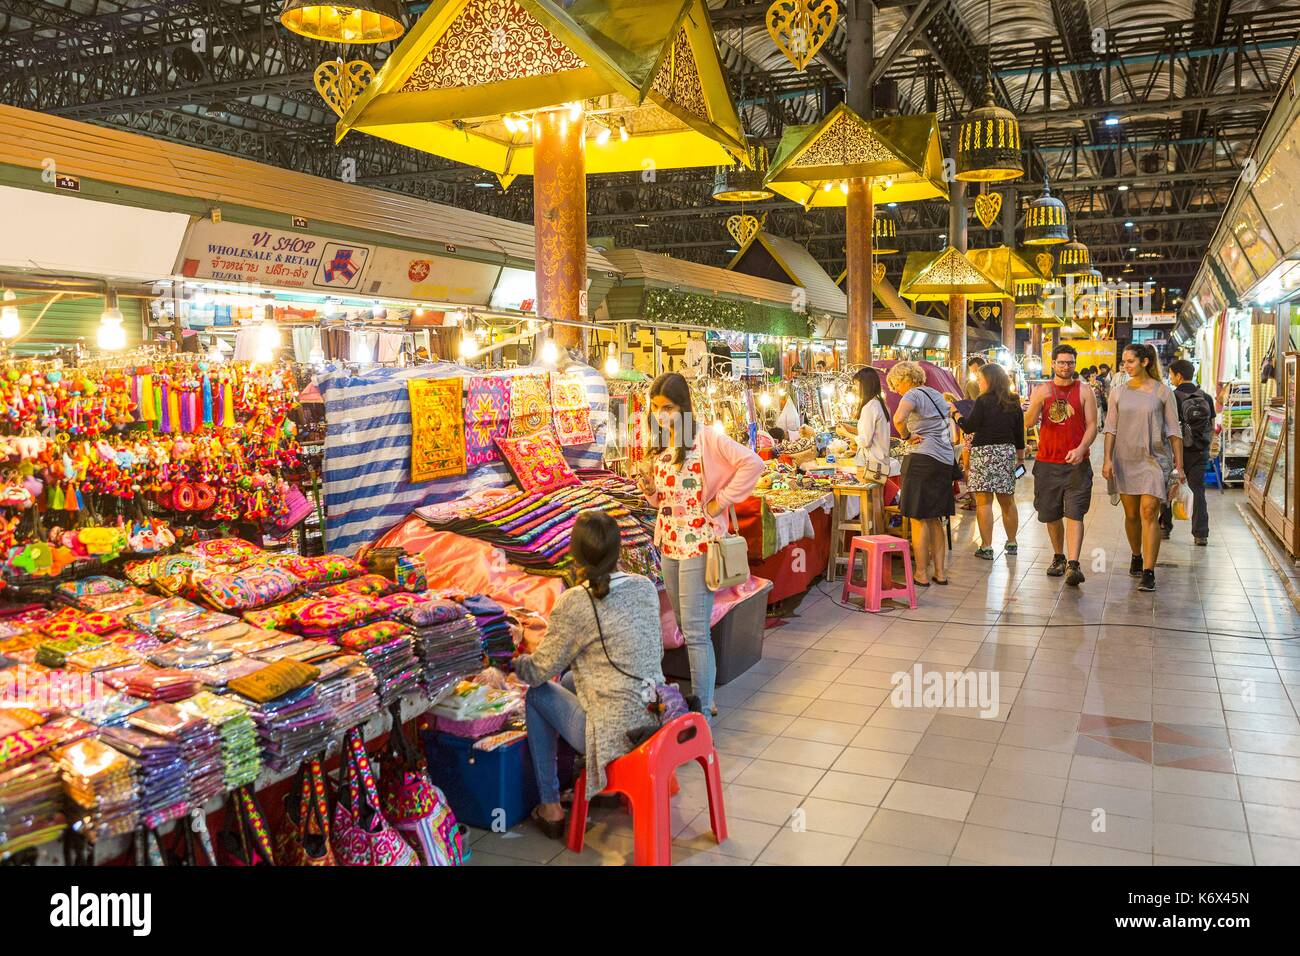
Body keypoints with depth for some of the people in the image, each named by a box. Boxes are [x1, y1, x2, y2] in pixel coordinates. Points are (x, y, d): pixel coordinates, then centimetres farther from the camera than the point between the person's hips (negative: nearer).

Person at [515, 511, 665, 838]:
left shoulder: (574, 603, -16)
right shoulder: (646, 587, 2)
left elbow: (538, 671, -7)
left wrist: (509, 661, 15)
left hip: (616, 735, -7)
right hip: (656, 718, 7)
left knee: (537, 694, 17)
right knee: (568, 682, 28)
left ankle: (551, 809, 23)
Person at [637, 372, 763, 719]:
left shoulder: (706, 439, -12)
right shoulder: (659, 446, 11)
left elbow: (753, 463, -20)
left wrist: (722, 500, -17)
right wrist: (649, 487, -3)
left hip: (698, 543, -8)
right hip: (668, 543, 8)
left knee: (695, 630, -7)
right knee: (685, 626, 16)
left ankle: (703, 711, 1)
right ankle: (700, 695, 29)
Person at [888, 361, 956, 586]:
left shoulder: (914, 394, -8)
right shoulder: (937, 395, 19)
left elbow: (899, 418, -28)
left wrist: (906, 436, -12)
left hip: (923, 459, -8)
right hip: (945, 460, 8)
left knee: (919, 519, -1)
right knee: (934, 519, 14)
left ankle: (921, 574, 3)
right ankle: (940, 572, 15)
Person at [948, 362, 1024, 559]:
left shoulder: (983, 401, -9)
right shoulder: (1014, 403, 10)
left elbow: (968, 427, -11)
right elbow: (1020, 433, 14)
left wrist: (955, 412, 3)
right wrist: (1020, 457, 24)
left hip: (984, 452, -6)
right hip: (1007, 452, 6)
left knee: (984, 502, -3)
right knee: (1007, 501, 16)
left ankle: (986, 547, -5)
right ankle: (1012, 543, 27)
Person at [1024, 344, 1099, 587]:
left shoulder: (1084, 391, 3)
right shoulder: (1042, 390, 6)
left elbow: (1092, 425, -1)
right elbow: (1028, 423, -5)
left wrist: (1081, 449, -18)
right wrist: (1038, 401, -24)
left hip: (1077, 462, -2)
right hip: (1047, 462, 2)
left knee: (1074, 514, -10)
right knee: (1051, 515, 11)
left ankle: (1073, 565, -15)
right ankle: (1058, 557, 28)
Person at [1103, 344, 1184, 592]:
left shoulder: (1163, 391, -1)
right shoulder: (1118, 392, 7)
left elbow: (1174, 431, 1)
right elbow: (1111, 428, 6)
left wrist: (1179, 465, -2)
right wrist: (1108, 459, -3)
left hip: (1153, 459, -3)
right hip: (1125, 459, 3)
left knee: (1149, 513, -11)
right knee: (1131, 514, 11)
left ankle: (1148, 573, -10)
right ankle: (1136, 557, 34)